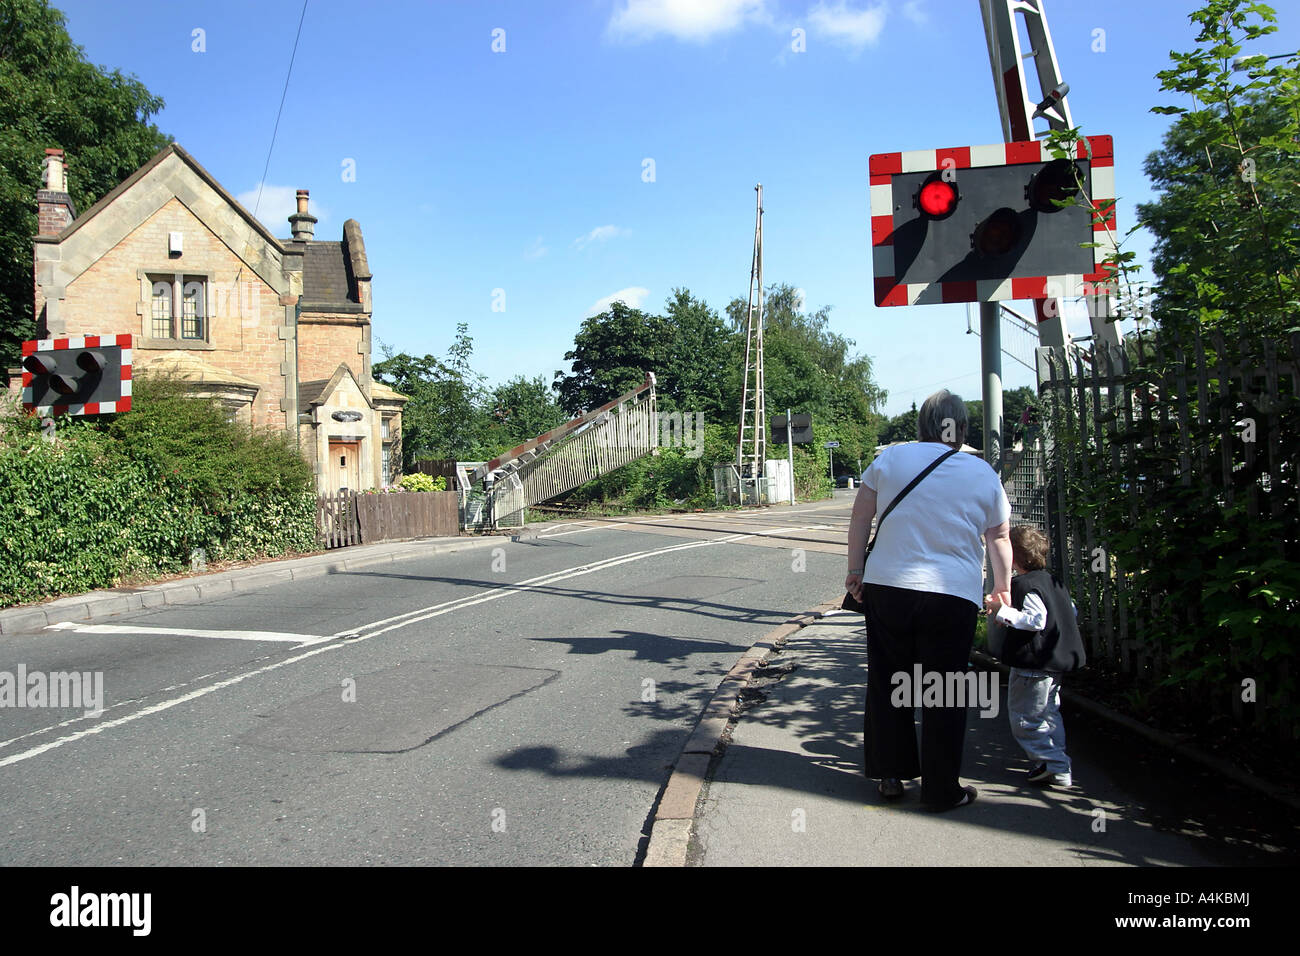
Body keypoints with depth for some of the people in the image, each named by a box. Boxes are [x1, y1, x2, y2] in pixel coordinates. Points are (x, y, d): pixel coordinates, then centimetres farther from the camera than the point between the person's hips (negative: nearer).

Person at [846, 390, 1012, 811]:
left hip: (887, 587, 1)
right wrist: (1003, 588, 30)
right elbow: (999, 539, 15)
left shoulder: (891, 457, 4)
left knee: (887, 683, 14)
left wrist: (855, 571, 16)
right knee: (944, 696, 6)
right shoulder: (983, 474, 5)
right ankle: (941, 789, 14)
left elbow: (860, 517, 6)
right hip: (954, 594, -1)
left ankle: (890, 773, 22)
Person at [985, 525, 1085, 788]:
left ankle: (1055, 766, -6)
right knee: (1048, 714, 19)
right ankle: (1057, 763, 22)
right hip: (1057, 661, 10)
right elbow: (1072, 613, 21)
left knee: (1024, 719, -2)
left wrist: (1001, 611, -22)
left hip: (1033, 664, -10)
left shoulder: (1024, 584, -16)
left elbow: (1035, 620, -25)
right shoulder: (1054, 581, 12)